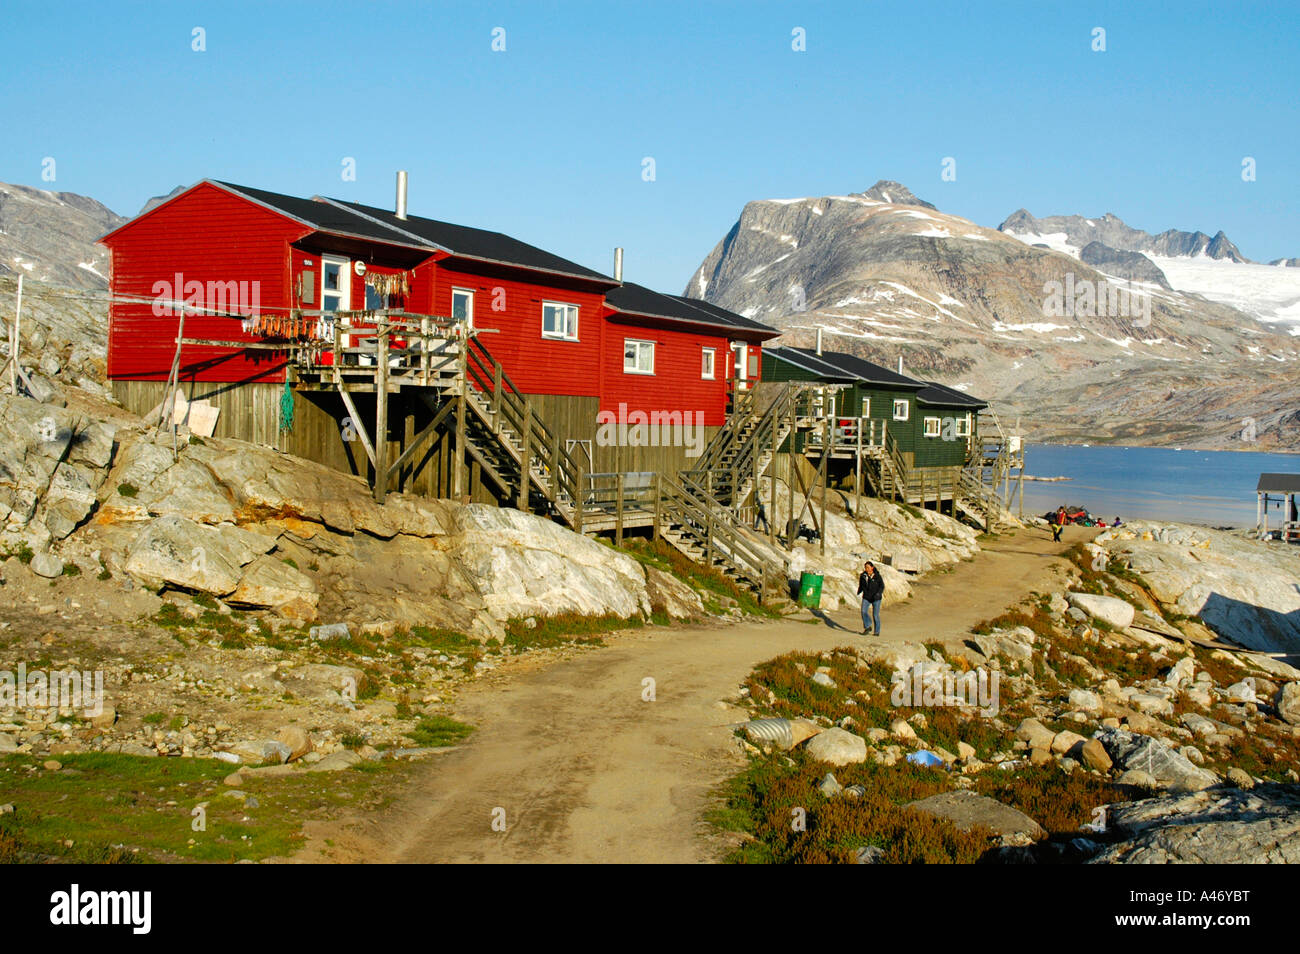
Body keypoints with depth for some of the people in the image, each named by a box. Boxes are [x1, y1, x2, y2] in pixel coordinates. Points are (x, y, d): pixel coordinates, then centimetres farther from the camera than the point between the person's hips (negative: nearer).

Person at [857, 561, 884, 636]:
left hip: (876, 598, -3)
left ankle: (877, 631, 13)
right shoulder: (863, 576, 2)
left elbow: (882, 586, -7)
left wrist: (878, 593, -23)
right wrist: (859, 592, -6)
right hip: (866, 597, 3)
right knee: (863, 611, -17)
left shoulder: (877, 576, -9)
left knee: (875, 614, -1)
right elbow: (861, 585, 12)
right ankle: (868, 626, 1)